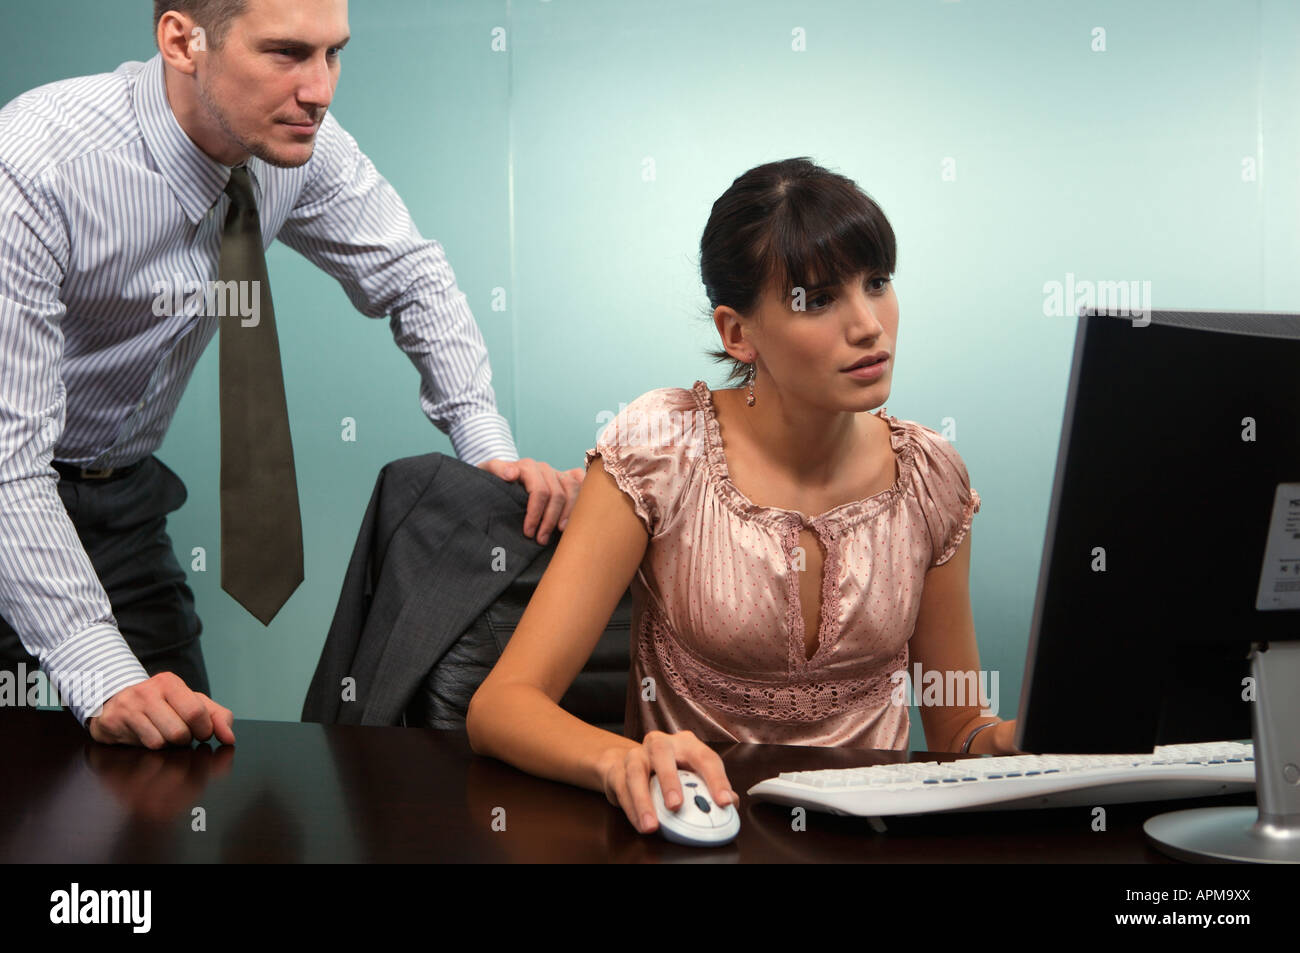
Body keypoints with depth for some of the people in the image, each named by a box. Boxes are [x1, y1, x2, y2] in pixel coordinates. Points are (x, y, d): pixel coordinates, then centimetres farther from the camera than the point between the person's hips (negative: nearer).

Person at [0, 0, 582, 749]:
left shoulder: (302, 143, -15)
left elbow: (411, 276, 2)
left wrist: (489, 446, -12)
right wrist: (102, 677, -39)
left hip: (121, 492, 5)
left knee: (187, 741, 0)